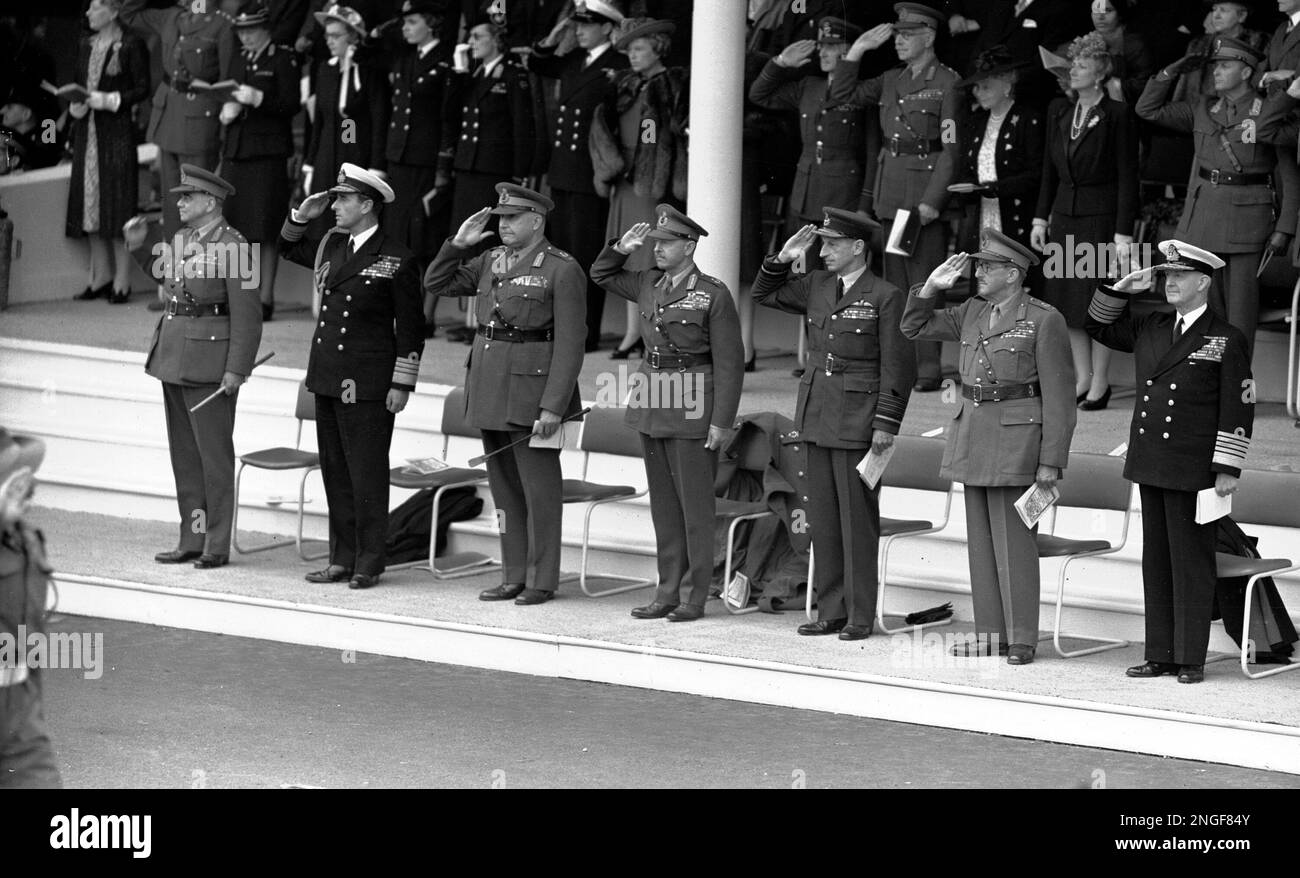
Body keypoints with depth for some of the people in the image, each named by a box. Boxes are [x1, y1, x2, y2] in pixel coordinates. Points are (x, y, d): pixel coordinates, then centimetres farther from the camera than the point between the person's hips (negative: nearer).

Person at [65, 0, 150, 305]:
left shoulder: (131, 45, -6)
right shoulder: (86, 46, 13)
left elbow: (142, 88, -7)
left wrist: (109, 100, -17)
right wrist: (75, 106, -1)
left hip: (117, 129, -7)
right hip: (87, 131, 7)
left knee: (117, 203, -6)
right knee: (90, 201, 7)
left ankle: (122, 280, -2)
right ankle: (101, 276, 14)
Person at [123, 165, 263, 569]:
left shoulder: (233, 246, -12)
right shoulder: (181, 241, 12)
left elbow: (247, 315, -15)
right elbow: (161, 275, 33)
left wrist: (237, 370, -19)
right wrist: (137, 247, 19)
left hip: (210, 362, -8)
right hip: (173, 358, 8)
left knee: (214, 453, -2)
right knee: (184, 454, 11)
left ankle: (216, 545, 2)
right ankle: (191, 540, 16)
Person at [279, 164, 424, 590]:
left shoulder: (397, 259, -7)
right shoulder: (330, 247, 12)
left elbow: (410, 327, -6)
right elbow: (289, 247, 31)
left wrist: (402, 384, -9)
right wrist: (302, 216, 11)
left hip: (368, 386, -7)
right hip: (326, 379, 7)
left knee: (367, 475, -3)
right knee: (335, 473, 9)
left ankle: (369, 565, 2)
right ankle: (342, 559, 16)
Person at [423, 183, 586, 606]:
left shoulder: (563, 270, -10)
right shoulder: (491, 261, 11)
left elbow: (570, 344, -13)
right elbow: (436, 285, 16)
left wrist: (553, 407, -19)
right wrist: (458, 244, 1)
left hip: (532, 389, -7)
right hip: (489, 388, 7)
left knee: (538, 487, -1)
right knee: (504, 485, 11)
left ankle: (541, 581, 6)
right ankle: (514, 576, 18)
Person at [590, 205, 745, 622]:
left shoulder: (714, 294, -10)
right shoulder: (650, 284, 8)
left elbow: (729, 361, -10)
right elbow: (602, 275, 25)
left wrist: (722, 421, -13)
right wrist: (622, 248, 4)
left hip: (692, 406, -6)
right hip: (652, 402, 6)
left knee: (694, 500, -1)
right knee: (663, 500, 9)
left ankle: (696, 595, 5)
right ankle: (668, 591, 14)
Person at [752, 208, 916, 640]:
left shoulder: (885, 296, -8)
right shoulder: (816, 286, 10)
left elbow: (897, 366, -9)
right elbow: (764, 294, 22)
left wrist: (886, 424, -14)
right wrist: (783, 259, 4)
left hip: (858, 421, -6)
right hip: (817, 417, 7)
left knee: (857, 519, -3)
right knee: (823, 519, 9)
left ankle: (861, 616, 3)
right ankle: (831, 611, 15)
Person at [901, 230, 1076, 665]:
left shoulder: (1044, 320, -8)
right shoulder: (973, 312, 11)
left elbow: (1058, 396, -9)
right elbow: (915, 327, 20)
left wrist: (1051, 461, -13)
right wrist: (931, 287, 2)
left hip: (1016, 441, -7)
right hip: (973, 437, 7)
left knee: (1013, 540, -6)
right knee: (982, 540, 9)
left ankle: (1022, 639, 0)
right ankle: (990, 634, 15)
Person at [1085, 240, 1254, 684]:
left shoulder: (1227, 340, -5)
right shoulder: (1148, 329, 11)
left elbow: (1238, 409, -7)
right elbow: (1099, 327, 24)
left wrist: (1228, 469, -12)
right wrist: (1119, 289, 6)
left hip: (1194, 471, -6)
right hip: (1150, 464, 6)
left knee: (1191, 562, -2)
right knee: (1156, 561, 9)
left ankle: (1190, 658, 3)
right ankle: (1160, 654, 15)